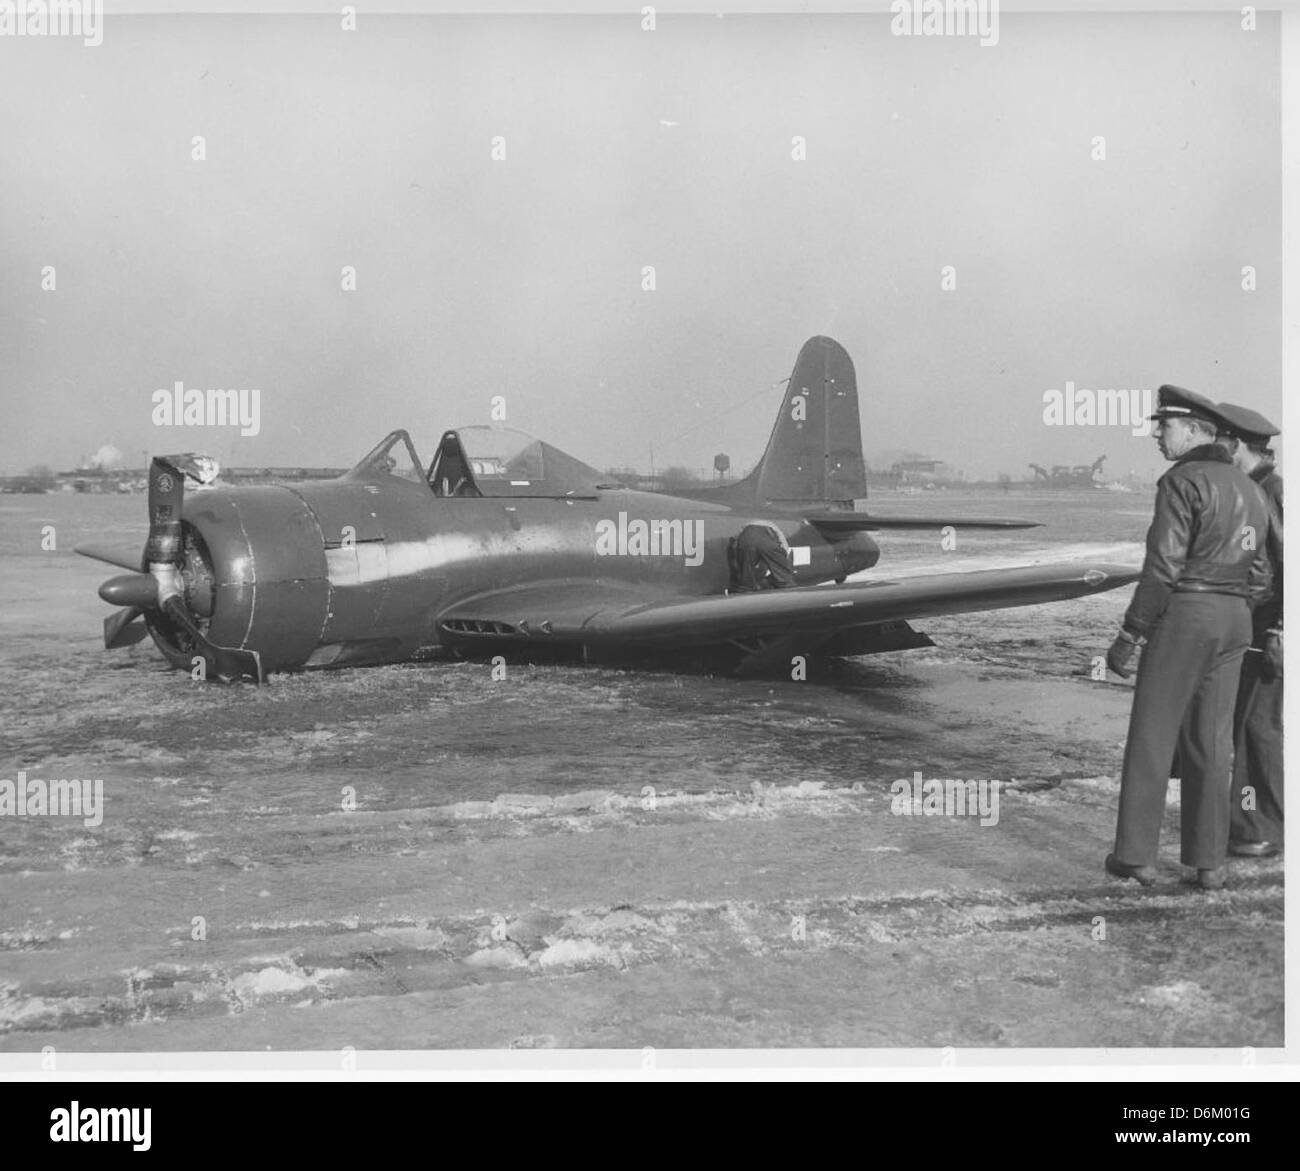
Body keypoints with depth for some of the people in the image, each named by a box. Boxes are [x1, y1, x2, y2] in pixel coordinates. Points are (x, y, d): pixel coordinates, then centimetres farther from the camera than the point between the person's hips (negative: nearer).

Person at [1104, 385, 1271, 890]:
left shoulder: (1181, 482, -12)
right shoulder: (1249, 490, 15)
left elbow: (1163, 567, -18)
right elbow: (1256, 573, 16)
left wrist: (1128, 636, -13)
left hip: (1182, 616, -7)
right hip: (1233, 621, 7)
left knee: (1150, 737, 2)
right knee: (1210, 742, 11)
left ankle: (1136, 855, 5)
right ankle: (1208, 861, 10)